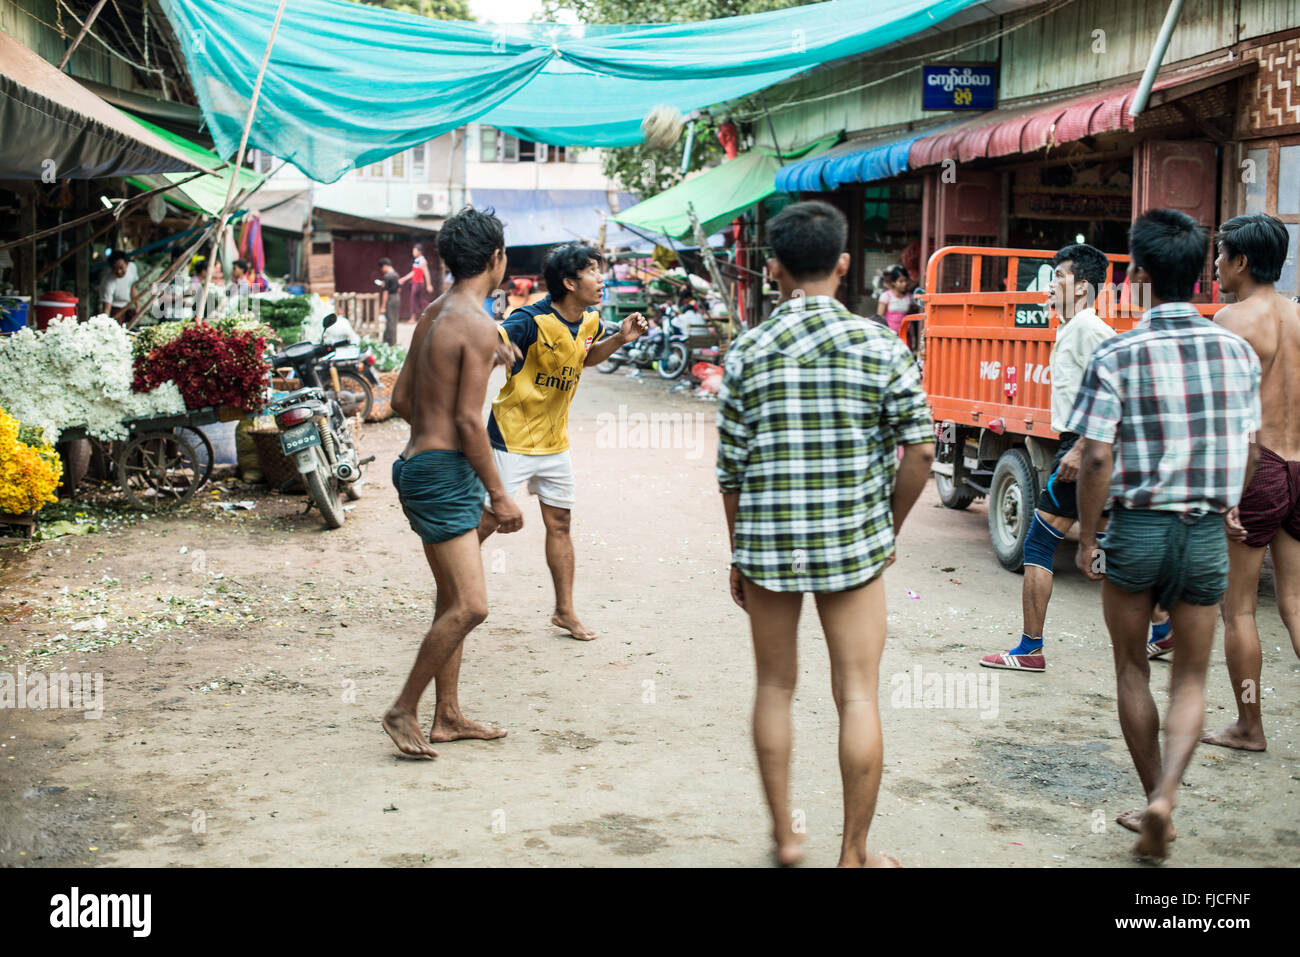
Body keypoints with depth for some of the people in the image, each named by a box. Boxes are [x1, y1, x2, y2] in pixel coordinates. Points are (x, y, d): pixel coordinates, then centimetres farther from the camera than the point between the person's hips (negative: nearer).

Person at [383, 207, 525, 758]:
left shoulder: (432, 316, 13)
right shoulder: (478, 327, -15)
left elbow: (401, 399, 17)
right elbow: (469, 421, -19)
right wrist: (498, 494, -13)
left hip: (419, 462, 10)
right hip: (443, 472, -10)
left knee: (453, 602, 16)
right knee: (470, 606, -11)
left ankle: (447, 717, 22)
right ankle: (402, 711, 0)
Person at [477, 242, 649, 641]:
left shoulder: (590, 321, 1)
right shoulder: (532, 320, -23)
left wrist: (619, 339, 4)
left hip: (555, 441, 7)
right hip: (513, 438, -7)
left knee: (560, 524, 11)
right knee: (487, 521, 0)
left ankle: (565, 611, 21)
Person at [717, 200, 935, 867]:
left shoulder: (747, 351, -2)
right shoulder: (879, 345, -4)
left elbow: (731, 468, 0)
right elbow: (919, 450, -6)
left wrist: (739, 555, 11)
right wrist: (890, 527, 10)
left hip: (767, 541, 1)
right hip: (853, 541, -1)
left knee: (775, 687, 17)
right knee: (857, 696, 6)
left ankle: (785, 835, 27)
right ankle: (854, 855, 13)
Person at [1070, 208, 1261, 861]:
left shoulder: (1116, 356, -11)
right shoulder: (1238, 352, 0)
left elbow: (1097, 458, -14)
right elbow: (1245, 456, 7)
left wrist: (1086, 538, -3)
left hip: (1137, 530, -2)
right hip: (1208, 535, 2)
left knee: (1133, 671, 16)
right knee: (1191, 678, 12)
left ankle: (1153, 803, 24)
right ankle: (1165, 797, -6)